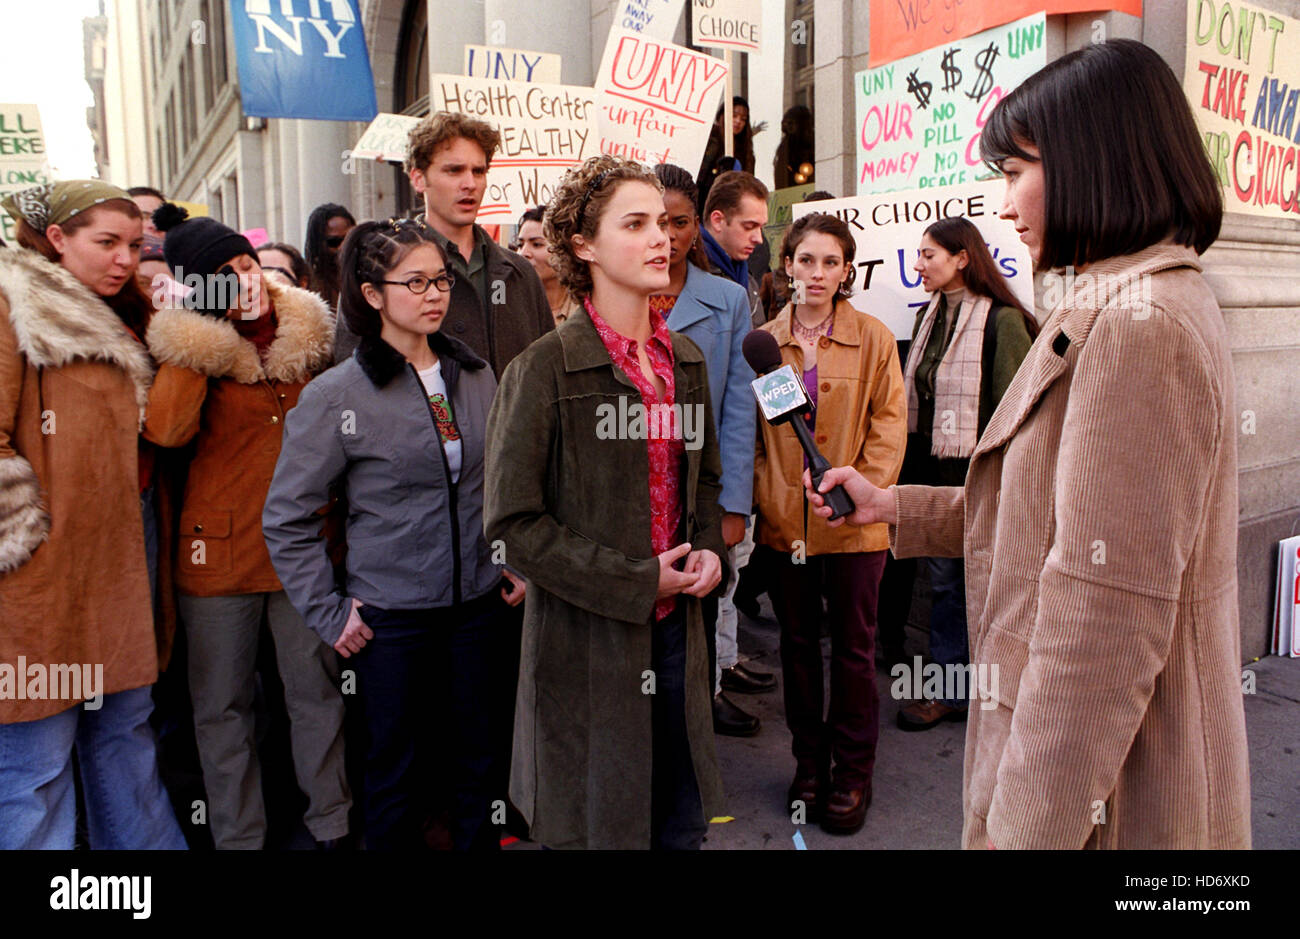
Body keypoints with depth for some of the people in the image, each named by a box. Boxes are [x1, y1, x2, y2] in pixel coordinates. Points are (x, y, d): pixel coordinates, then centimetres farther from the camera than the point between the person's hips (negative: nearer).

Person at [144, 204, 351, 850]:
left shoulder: (305, 334, 4)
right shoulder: (190, 347, -6)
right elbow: (164, 429, -25)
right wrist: (207, 330, -19)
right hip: (221, 548, -2)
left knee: (317, 689, 12)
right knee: (222, 703, 10)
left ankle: (332, 821, 28)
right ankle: (237, 835, 28)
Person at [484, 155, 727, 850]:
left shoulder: (686, 362, 9)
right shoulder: (544, 368, -11)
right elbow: (513, 521, -14)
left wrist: (708, 550, 1)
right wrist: (635, 582, -16)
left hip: (675, 629, 6)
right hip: (585, 637, -5)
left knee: (682, 823, 16)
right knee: (595, 825, 10)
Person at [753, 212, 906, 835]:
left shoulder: (873, 338, 0)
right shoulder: (764, 341, 5)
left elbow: (889, 424, -2)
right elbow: (750, 428, 6)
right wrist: (764, 496, -6)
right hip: (783, 522, 2)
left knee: (852, 648, 8)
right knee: (797, 643, 13)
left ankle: (852, 772, 24)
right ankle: (809, 765, 29)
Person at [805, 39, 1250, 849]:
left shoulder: (1137, 328, -23)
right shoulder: (1159, 303, 11)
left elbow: (1104, 625, -26)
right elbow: (1043, 512, 14)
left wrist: (1026, 825, -22)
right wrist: (890, 506, 14)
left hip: (1101, 793, -9)